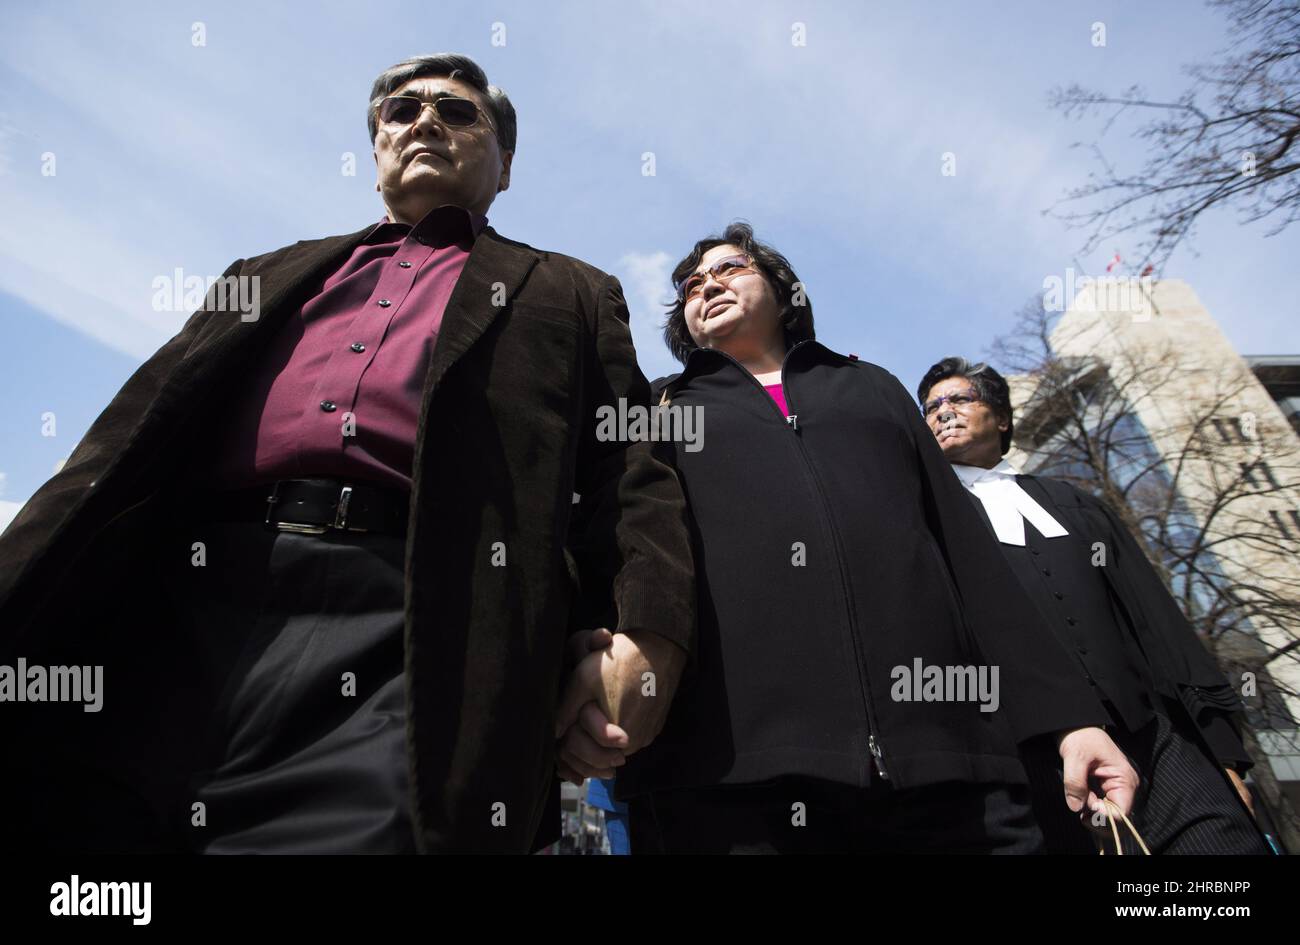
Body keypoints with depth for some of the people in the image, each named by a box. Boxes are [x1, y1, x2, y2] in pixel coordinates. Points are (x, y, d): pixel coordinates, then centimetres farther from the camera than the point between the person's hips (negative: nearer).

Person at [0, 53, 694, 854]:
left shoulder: (569, 296, 19)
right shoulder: (269, 275, 28)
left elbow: (634, 472, 6)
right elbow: (134, 443, 20)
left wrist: (647, 638, -12)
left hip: (405, 640, -3)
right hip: (168, 618, 4)